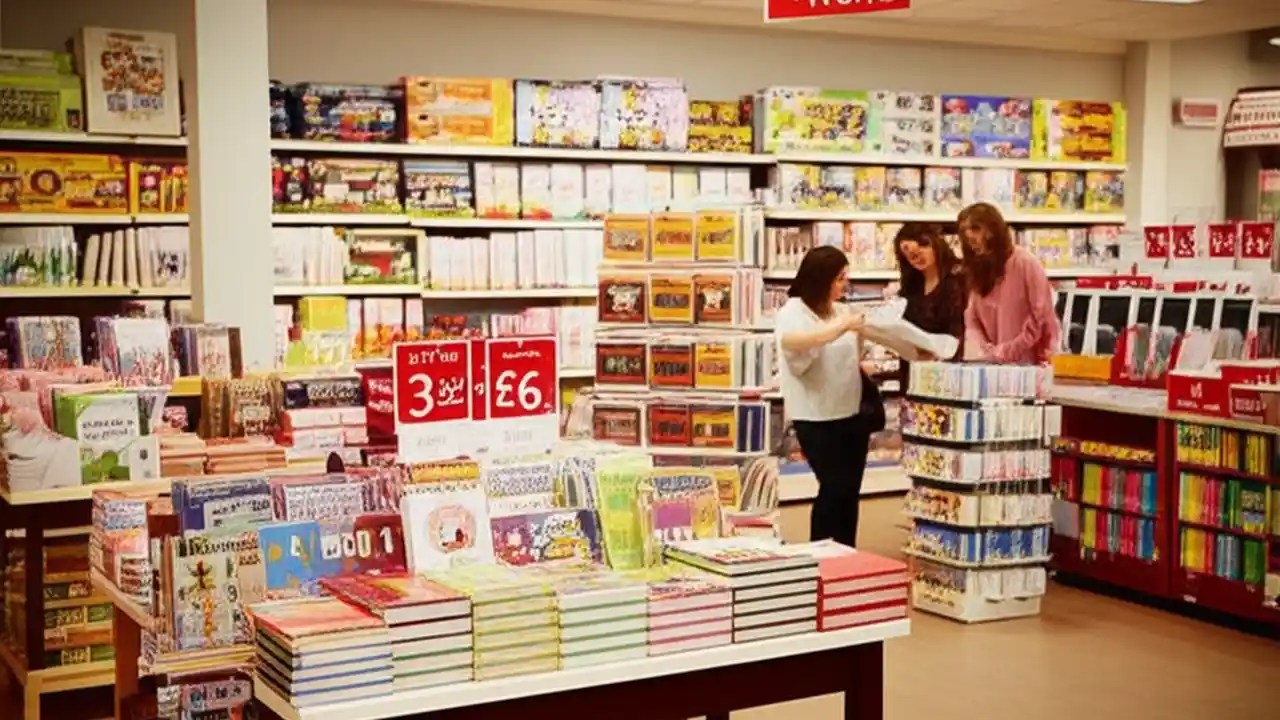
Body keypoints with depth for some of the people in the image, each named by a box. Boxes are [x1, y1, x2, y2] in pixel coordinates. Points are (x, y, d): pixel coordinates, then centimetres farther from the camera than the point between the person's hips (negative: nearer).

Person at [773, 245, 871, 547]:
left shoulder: (843, 310, 9)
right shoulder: (793, 312, -11)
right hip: (817, 418, -6)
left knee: (850, 490, 9)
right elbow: (791, 341, -35)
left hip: (852, 413, 6)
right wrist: (842, 326, -39)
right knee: (835, 487, -4)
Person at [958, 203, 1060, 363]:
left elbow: (1040, 318, -12)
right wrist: (981, 351, -11)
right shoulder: (977, 269, 11)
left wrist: (1007, 352, -15)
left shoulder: (1025, 263, -8)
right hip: (993, 364, 6)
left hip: (1028, 364, -5)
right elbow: (972, 320, 8)